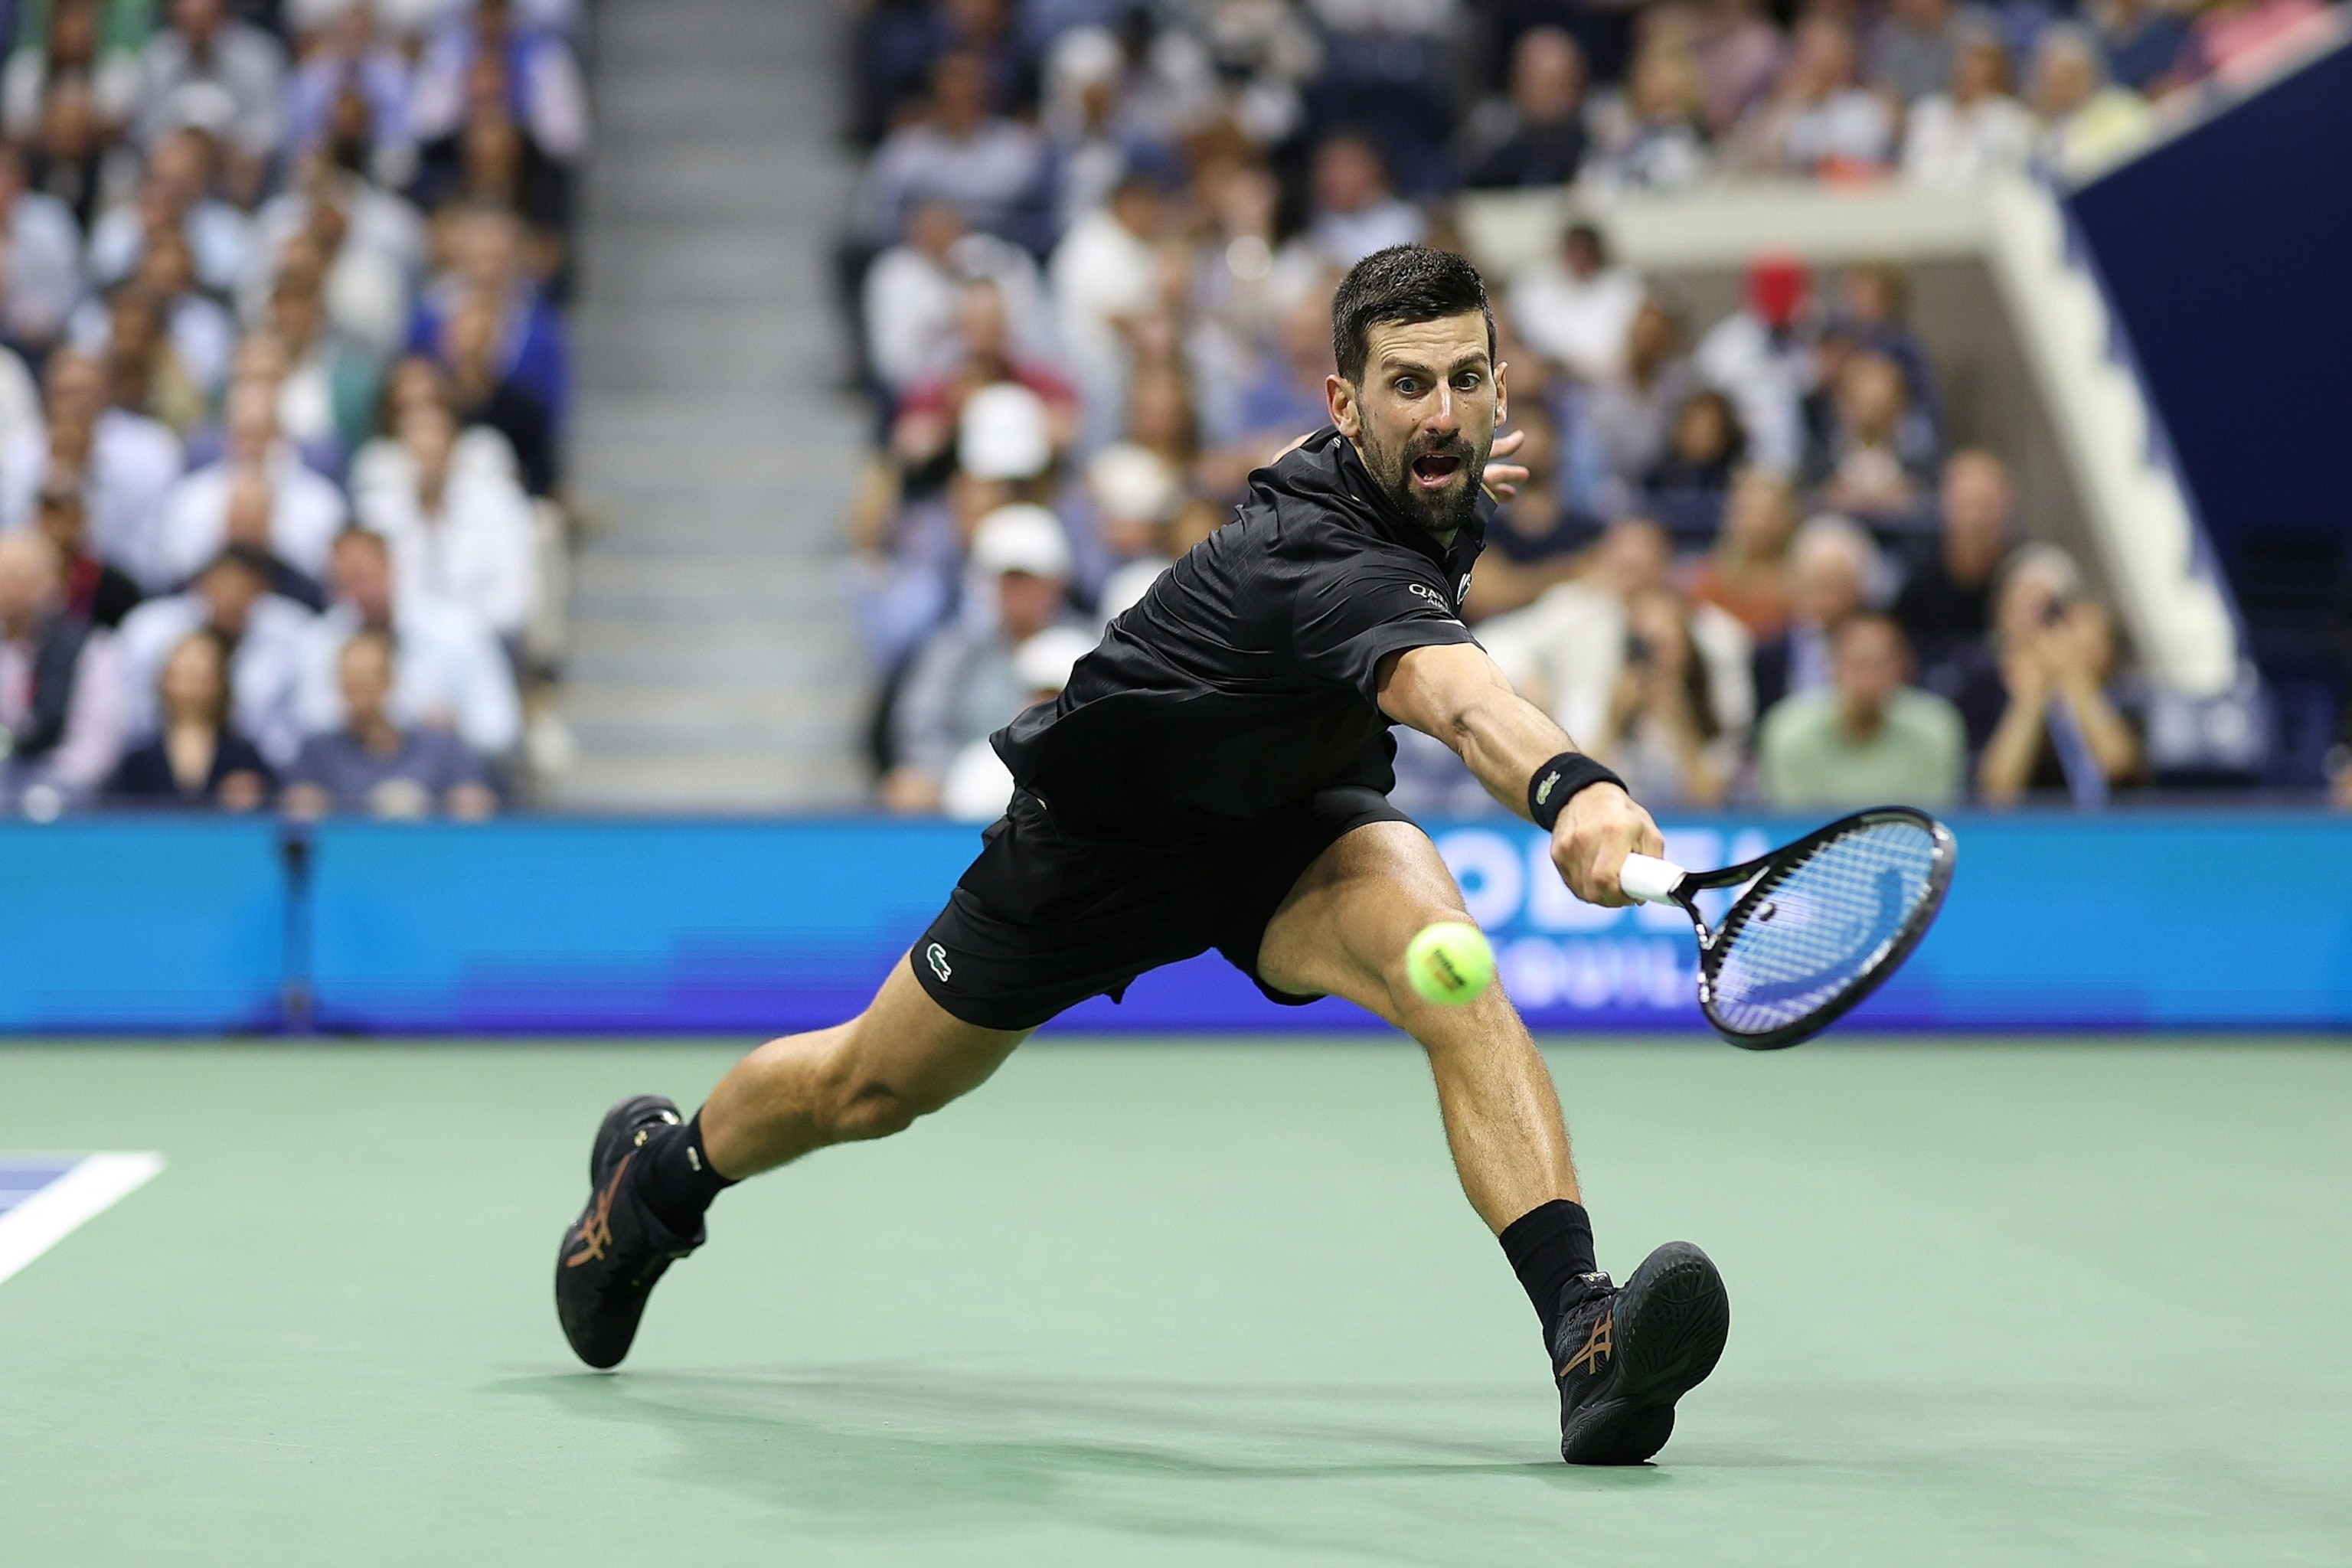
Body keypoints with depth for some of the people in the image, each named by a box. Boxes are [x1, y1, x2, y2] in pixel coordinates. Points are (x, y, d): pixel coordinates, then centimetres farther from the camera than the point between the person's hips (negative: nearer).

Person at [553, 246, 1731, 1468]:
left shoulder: (1429, 494, -15)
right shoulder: (1329, 556, -41)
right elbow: (1450, 694, -65)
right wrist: (1570, 789, -82)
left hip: (1288, 812, 5)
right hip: (1105, 825, -5)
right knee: (874, 1087, 18)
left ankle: (1583, 1333, -42)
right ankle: (662, 1167, 51)